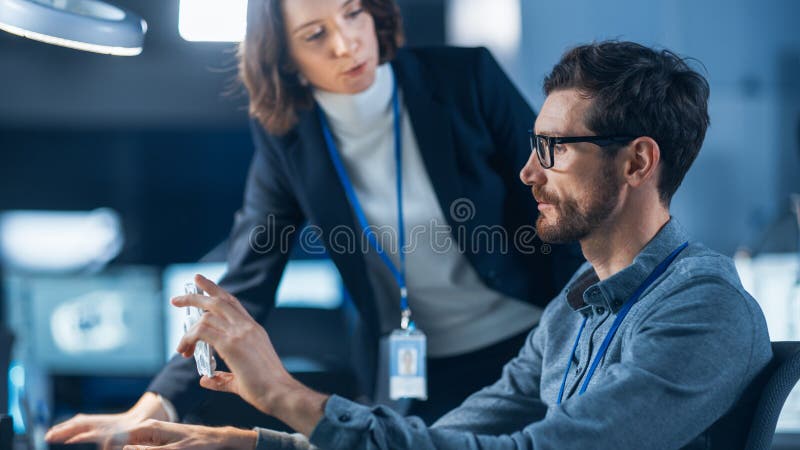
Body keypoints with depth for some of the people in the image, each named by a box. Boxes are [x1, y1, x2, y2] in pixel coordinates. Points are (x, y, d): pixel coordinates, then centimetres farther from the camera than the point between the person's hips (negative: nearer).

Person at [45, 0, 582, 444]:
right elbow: (245, 286, -12)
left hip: (530, 348, -1)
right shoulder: (287, 137, -7)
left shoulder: (467, 78, -13)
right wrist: (158, 404, -25)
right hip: (418, 380, 2)